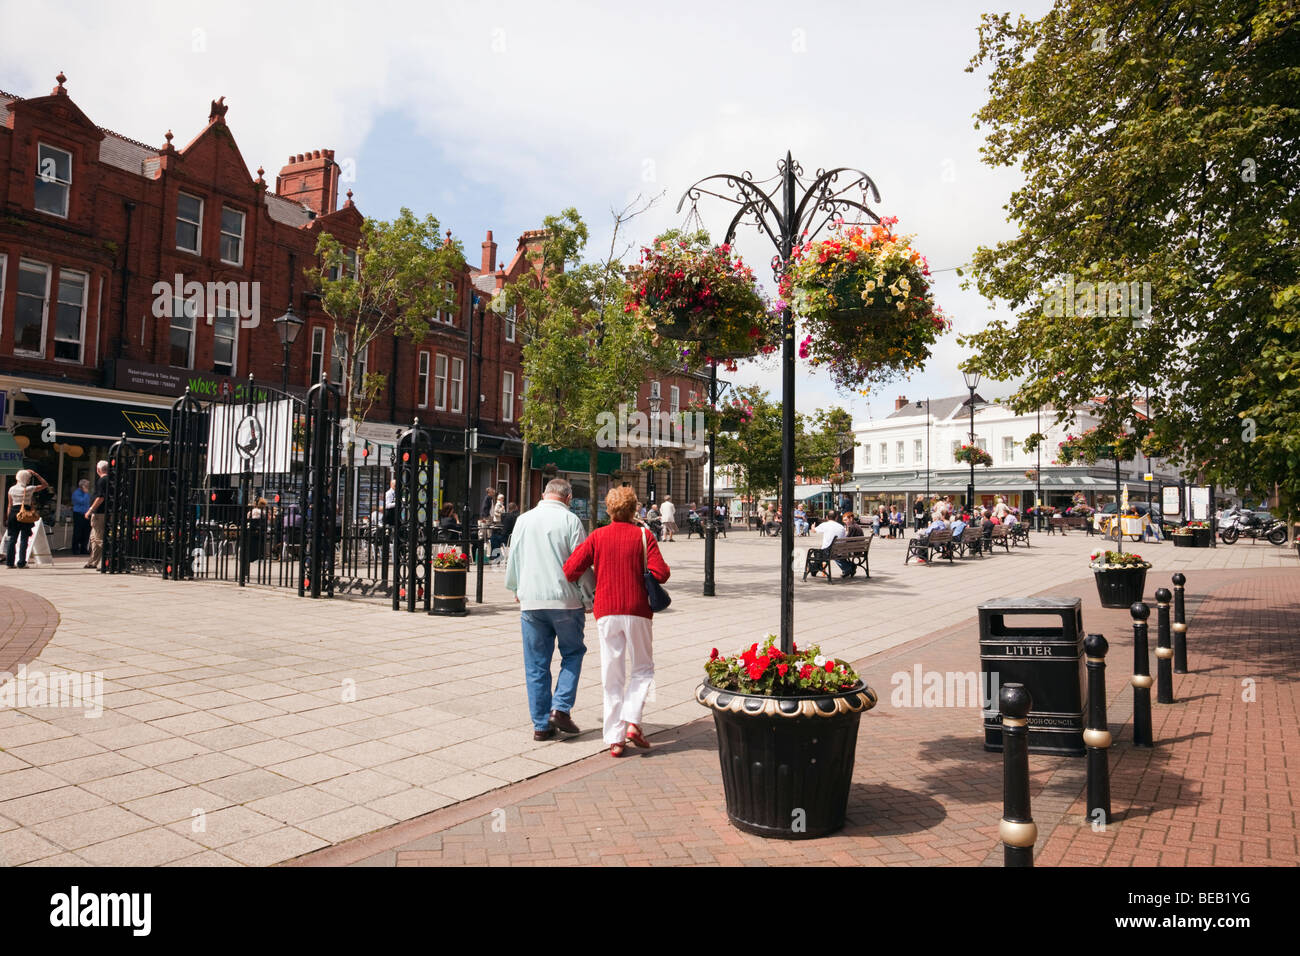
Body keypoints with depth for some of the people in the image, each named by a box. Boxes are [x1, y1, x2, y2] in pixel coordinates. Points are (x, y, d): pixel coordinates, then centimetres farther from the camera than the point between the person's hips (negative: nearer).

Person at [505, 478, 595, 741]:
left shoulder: (523, 520, 7)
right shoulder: (570, 520, -5)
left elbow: (513, 560, 16)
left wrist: (516, 589, 32)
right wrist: (589, 596, 6)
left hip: (531, 601, 3)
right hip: (566, 600, -3)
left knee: (536, 664, 9)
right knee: (572, 653, 14)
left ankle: (541, 724, 12)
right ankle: (561, 708, 1)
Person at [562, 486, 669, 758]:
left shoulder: (597, 537, 2)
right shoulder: (644, 536, -2)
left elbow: (570, 570, -4)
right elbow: (660, 573, -11)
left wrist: (591, 578, 15)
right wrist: (640, 573, 10)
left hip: (607, 613, 1)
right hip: (638, 611, -1)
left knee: (612, 675, 8)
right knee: (642, 668, 15)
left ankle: (615, 738, 8)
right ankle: (632, 722, -2)